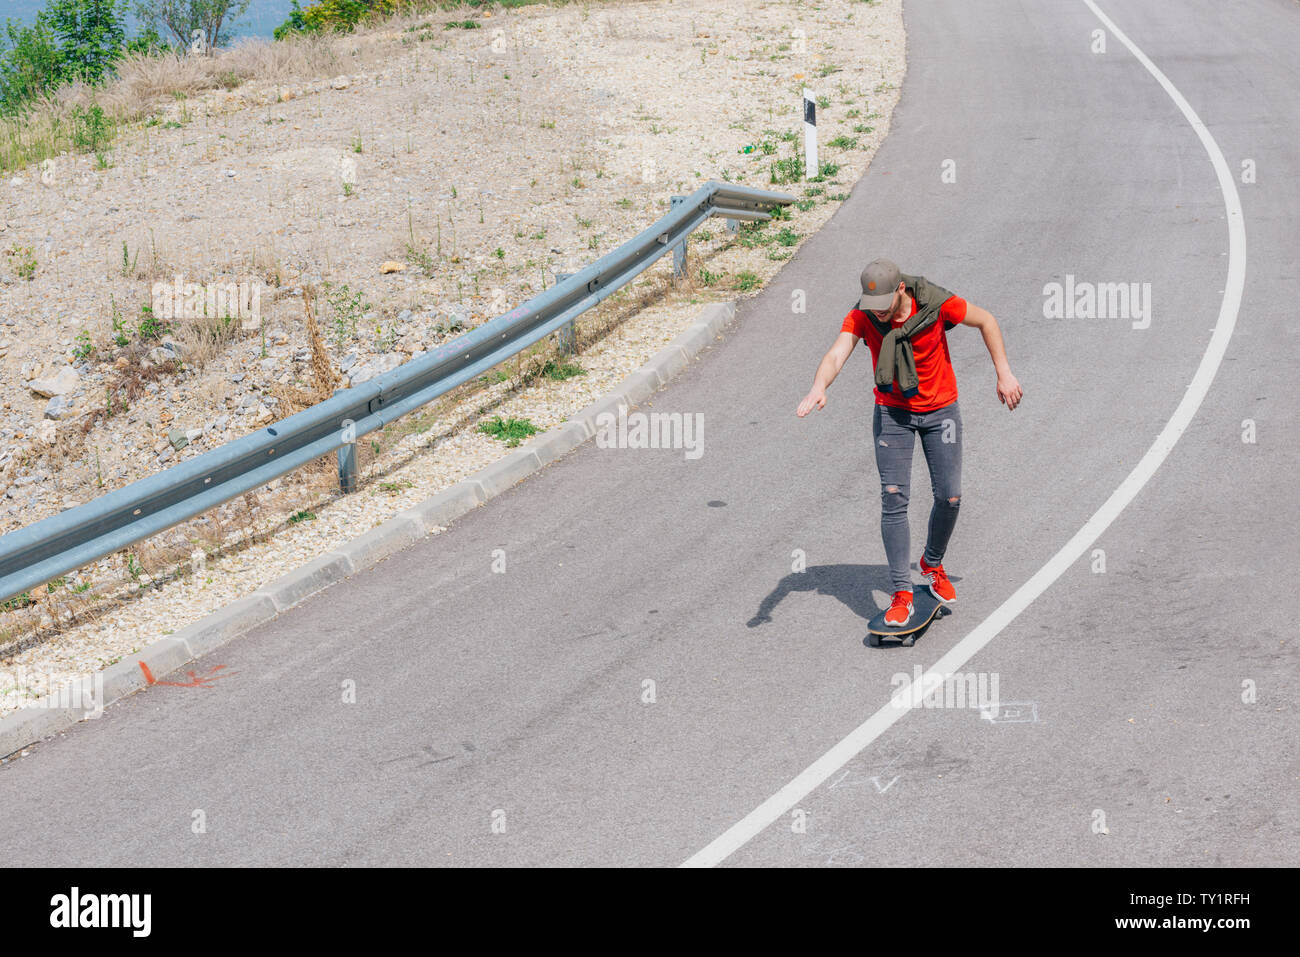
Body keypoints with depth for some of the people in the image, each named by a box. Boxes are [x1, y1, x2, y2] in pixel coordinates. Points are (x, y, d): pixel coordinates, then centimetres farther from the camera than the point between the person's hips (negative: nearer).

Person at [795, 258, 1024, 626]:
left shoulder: (937, 304, -23)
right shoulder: (861, 316, -20)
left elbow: (986, 320, -7)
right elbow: (836, 355, -34)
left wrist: (1004, 374, -6)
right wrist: (819, 387, -56)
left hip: (939, 409, 0)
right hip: (892, 413, 0)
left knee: (949, 497, 0)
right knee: (894, 499, -9)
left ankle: (932, 564, 30)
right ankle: (902, 594, -3)